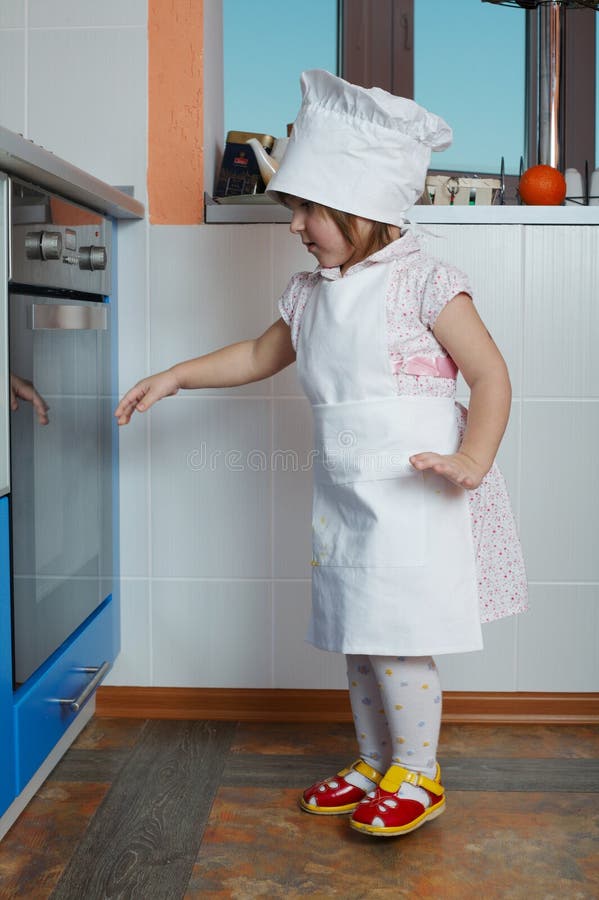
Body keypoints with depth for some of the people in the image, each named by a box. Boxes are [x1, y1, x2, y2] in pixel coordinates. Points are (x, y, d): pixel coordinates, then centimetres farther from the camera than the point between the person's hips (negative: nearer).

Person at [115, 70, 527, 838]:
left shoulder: (425, 284, -10)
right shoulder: (311, 296, 11)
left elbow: (491, 376, -11)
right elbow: (259, 356, 26)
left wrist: (471, 461, -23)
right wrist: (174, 377, 22)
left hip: (413, 495, -7)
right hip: (344, 495, 7)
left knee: (396, 640, -5)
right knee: (355, 639, 14)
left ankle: (418, 775, 16)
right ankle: (373, 765, 32)